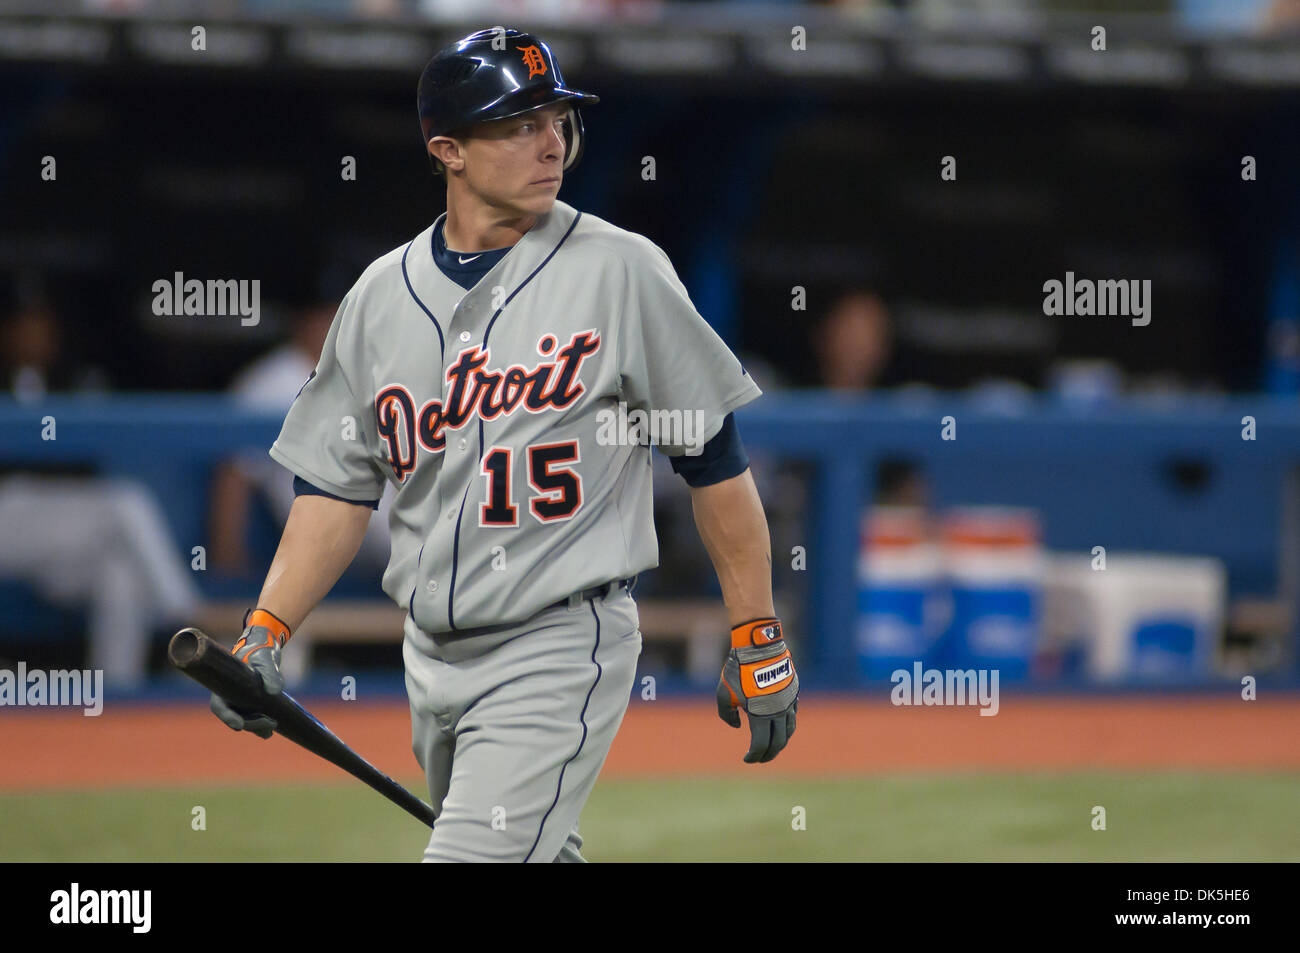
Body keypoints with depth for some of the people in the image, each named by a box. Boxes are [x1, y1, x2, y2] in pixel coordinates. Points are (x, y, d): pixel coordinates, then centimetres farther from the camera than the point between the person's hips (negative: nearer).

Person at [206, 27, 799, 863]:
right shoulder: (382, 294, 7)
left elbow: (714, 456, -3)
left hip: (565, 646, -5)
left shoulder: (619, 271, -6)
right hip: (433, 657, 5)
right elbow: (339, 484, 11)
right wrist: (265, 634, -1)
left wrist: (758, 641, -4)